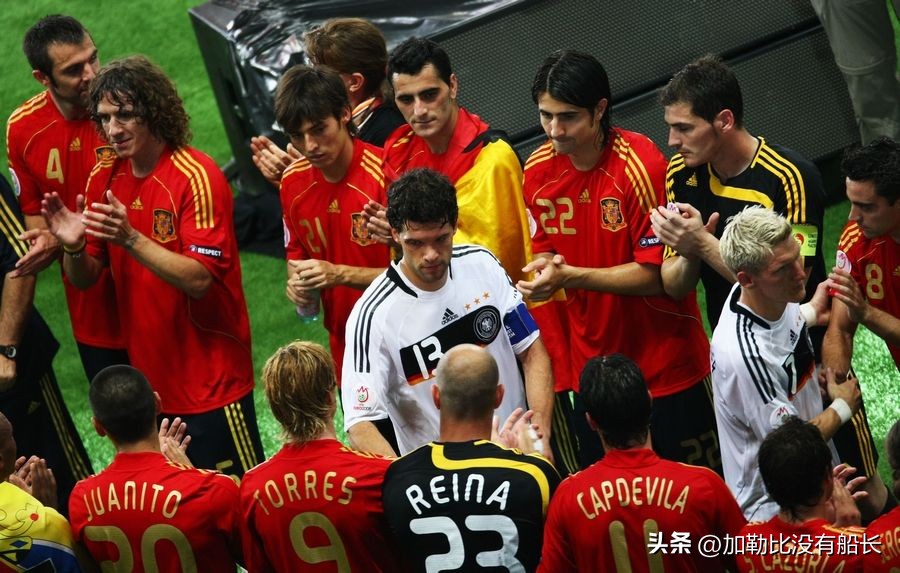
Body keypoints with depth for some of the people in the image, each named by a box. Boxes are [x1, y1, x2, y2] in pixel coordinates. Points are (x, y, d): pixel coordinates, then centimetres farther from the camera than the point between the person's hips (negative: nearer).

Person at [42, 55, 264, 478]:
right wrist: (74, 248, -16)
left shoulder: (196, 176, -15)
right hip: (149, 377, 6)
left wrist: (130, 238, -32)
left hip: (212, 380, -6)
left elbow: (199, 279, -22)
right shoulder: (104, 178, 4)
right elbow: (84, 280, 6)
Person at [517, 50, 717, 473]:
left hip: (665, 369, -5)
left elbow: (655, 274, -19)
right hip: (591, 367, 5)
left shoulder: (640, 165, -19)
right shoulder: (538, 170, -1)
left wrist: (570, 276, -27)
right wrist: (544, 266, -10)